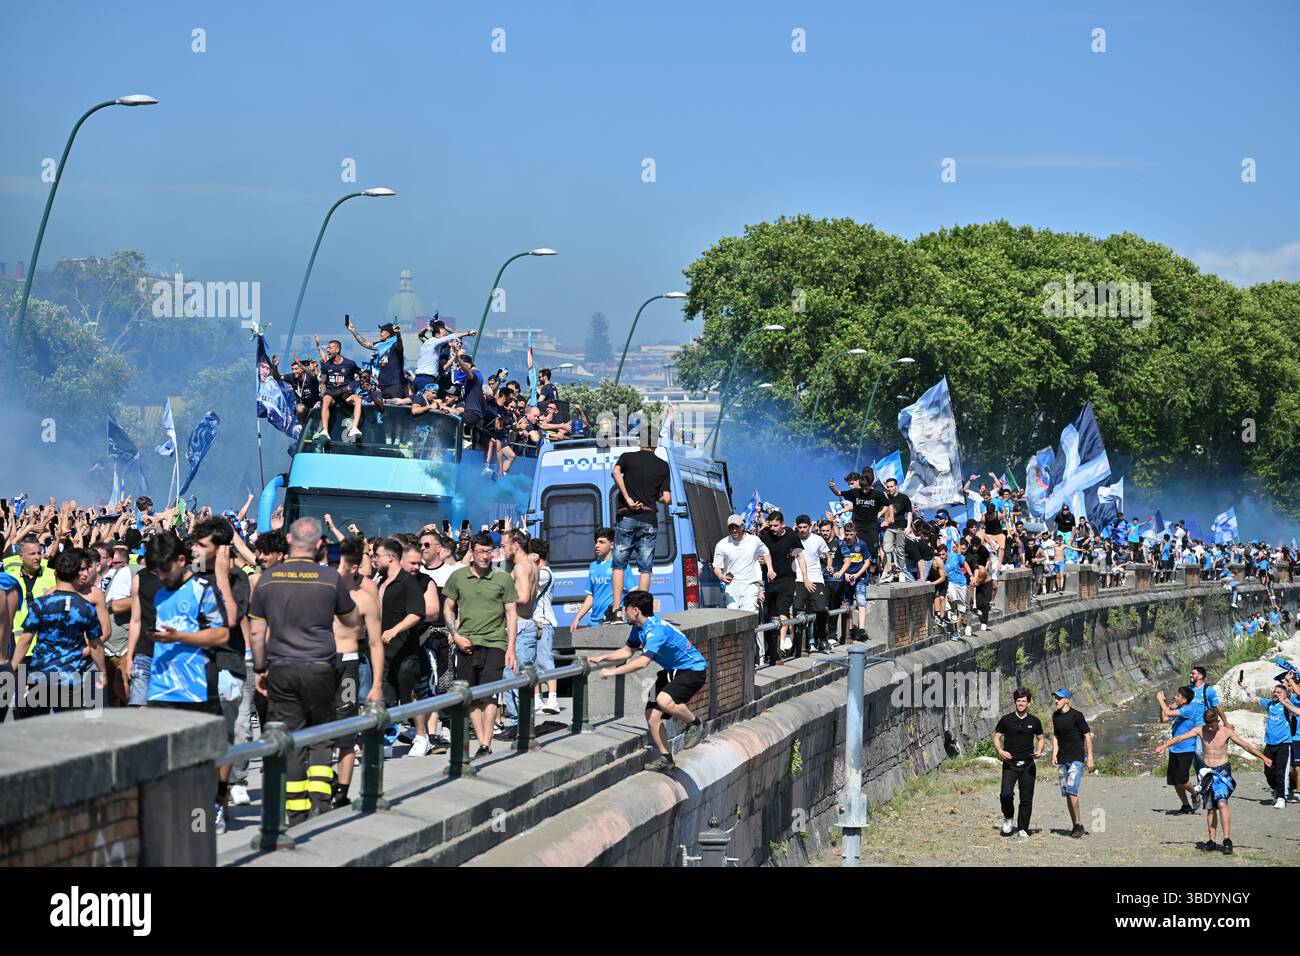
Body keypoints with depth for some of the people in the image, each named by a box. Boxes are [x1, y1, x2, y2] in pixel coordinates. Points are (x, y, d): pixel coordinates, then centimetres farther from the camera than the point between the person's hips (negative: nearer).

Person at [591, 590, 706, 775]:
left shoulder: (655, 629, -27)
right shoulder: (639, 627, 5)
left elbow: (643, 661, -37)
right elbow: (627, 651, 20)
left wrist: (613, 671, -34)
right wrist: (602, 658, 8)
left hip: (693, 669, -10)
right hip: (672, 670, 10)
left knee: (664, 700, -34)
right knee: (652, 713, 0)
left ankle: (695, 724, -8)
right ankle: (666, 759, 9)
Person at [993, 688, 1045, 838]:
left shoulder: (1034, 721, 7)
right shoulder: (1006, 720, 2)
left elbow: (1040, 739, 18)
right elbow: (996, 737, 8)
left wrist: (1039, 751, -3)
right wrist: (1000, 751, -11)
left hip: (1028, 765, 2)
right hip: (1010, 764, -2)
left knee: (1026, 799, 1)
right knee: (1006, 794, -18)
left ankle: (1022, 829, 11)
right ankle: (1008, 818, 9)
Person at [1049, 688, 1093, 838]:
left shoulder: (1076, 716, -10)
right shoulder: (1056, 716, 9)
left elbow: (1087, 736, -7)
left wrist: (1090, 757, -10)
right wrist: (1054, 754, 8)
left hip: (1077, 758, -7)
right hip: (1062, 759, 7)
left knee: (1071, 791, -17)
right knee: (1066, 793, 7)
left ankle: (1079, 824, -6)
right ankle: (1074, 825, 16)